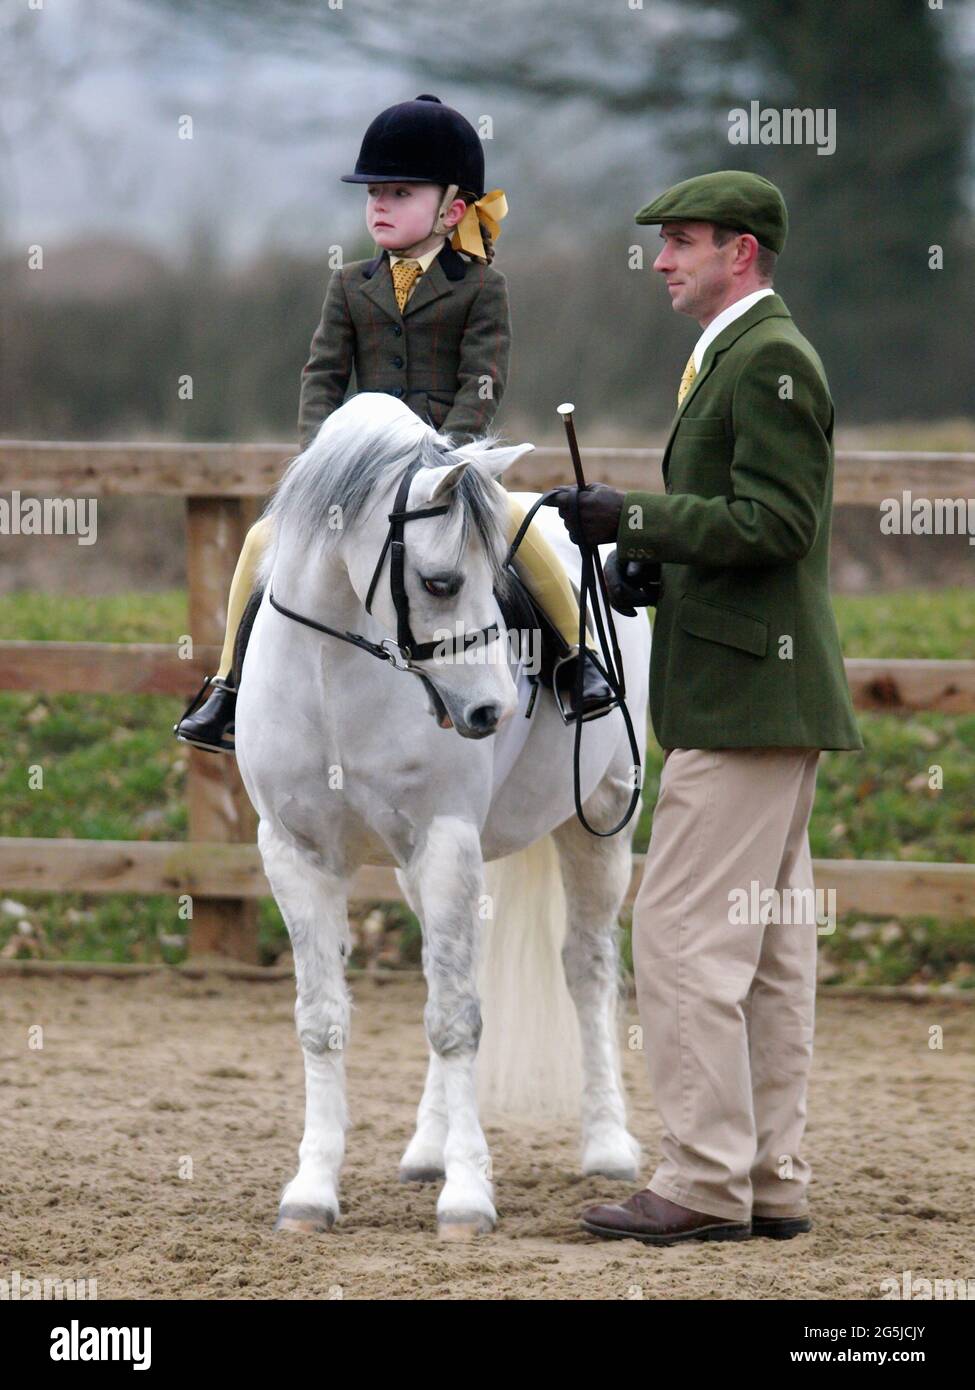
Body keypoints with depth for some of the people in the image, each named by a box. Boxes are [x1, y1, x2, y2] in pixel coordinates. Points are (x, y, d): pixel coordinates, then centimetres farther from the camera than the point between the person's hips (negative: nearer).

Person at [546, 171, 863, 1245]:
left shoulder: (771, 360, -13)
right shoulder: (735, 358, 20)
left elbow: (776, 522, -20)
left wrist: (635, 517, -20)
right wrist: (648, 554, 11)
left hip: (746, 701, -11)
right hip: (751, 698, 11)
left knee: (685, 933, -11)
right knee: (766, 946, 11)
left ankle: (703, 1183, -9)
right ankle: (769, 1182, 14)